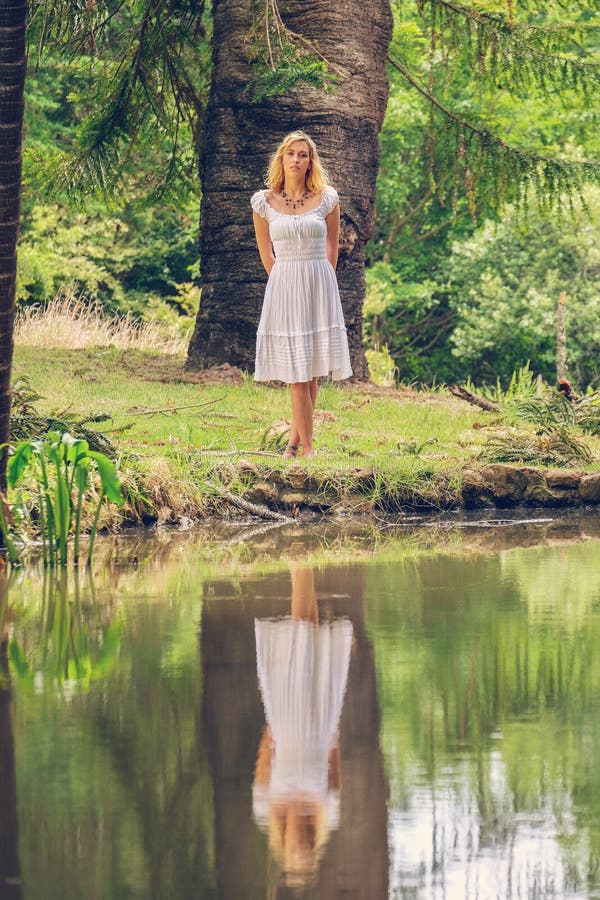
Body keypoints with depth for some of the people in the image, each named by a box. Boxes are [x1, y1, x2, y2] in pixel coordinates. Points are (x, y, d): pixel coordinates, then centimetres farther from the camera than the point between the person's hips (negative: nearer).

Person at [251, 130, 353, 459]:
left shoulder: (326, 199, 1)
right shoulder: (264, 202, 1)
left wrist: (320, 281, 13)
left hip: (319, 287, 1)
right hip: (284, 287, -1)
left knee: (310, 371, 3)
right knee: (296, 373, -4)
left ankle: (295, 440, 13)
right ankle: (306, 448, -2)